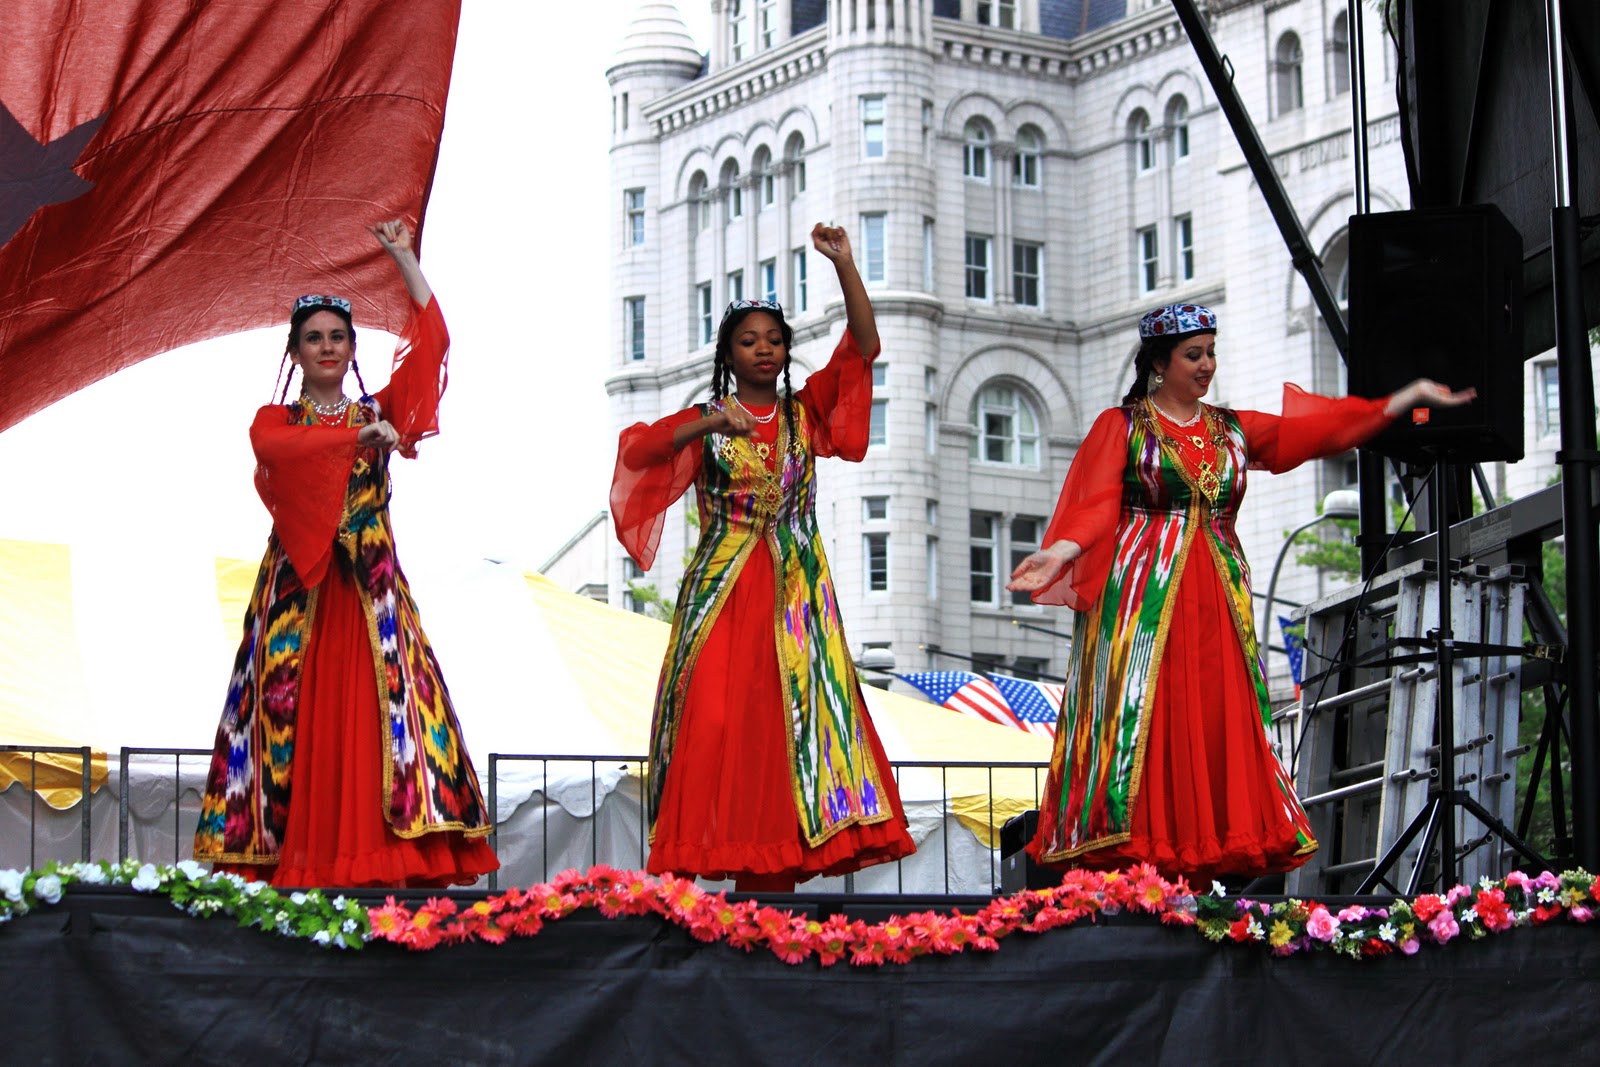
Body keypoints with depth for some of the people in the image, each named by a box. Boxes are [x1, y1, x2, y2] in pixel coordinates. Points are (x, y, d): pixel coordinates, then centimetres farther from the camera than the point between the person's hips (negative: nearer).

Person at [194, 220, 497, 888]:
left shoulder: (377, 414, 16)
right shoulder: (273, 420, 12)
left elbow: (431, 341, 6)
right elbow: (280, 450, -14)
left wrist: (404, 258, 4)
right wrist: (360, 437, -25)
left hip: (370, 587, 1)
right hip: (297, 588, -1)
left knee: (371, 713, -10)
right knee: (295, 714, -8)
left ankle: (381, 861, -14)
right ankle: (289, 861, -9)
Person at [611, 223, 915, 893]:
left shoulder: (805, 414, 13)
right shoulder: (702, 423, 10)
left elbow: (862, 346, 3)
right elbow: (636, 450, -7)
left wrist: (843, 264, -7)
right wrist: (709, 425, -18)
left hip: (795, 593, 2)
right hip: (723, 590, -2)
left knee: (791, 719, -6)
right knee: (719, 719, -14)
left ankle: (774, 875, -8)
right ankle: (722, 860, -16)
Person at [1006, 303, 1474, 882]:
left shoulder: (1232, 430, 17)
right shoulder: (1121, 426, 5)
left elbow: (1325, 427, 15)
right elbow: (1095, 507, -7)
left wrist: (1414, 394, 12)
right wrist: (1059, 552, -27)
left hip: (1217, 598, 5)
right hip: (1144, 594, -4)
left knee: (1217, 722, -2)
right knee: (1140, 716, -11)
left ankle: (1200, 863, -3)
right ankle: (1134, 851, -12)